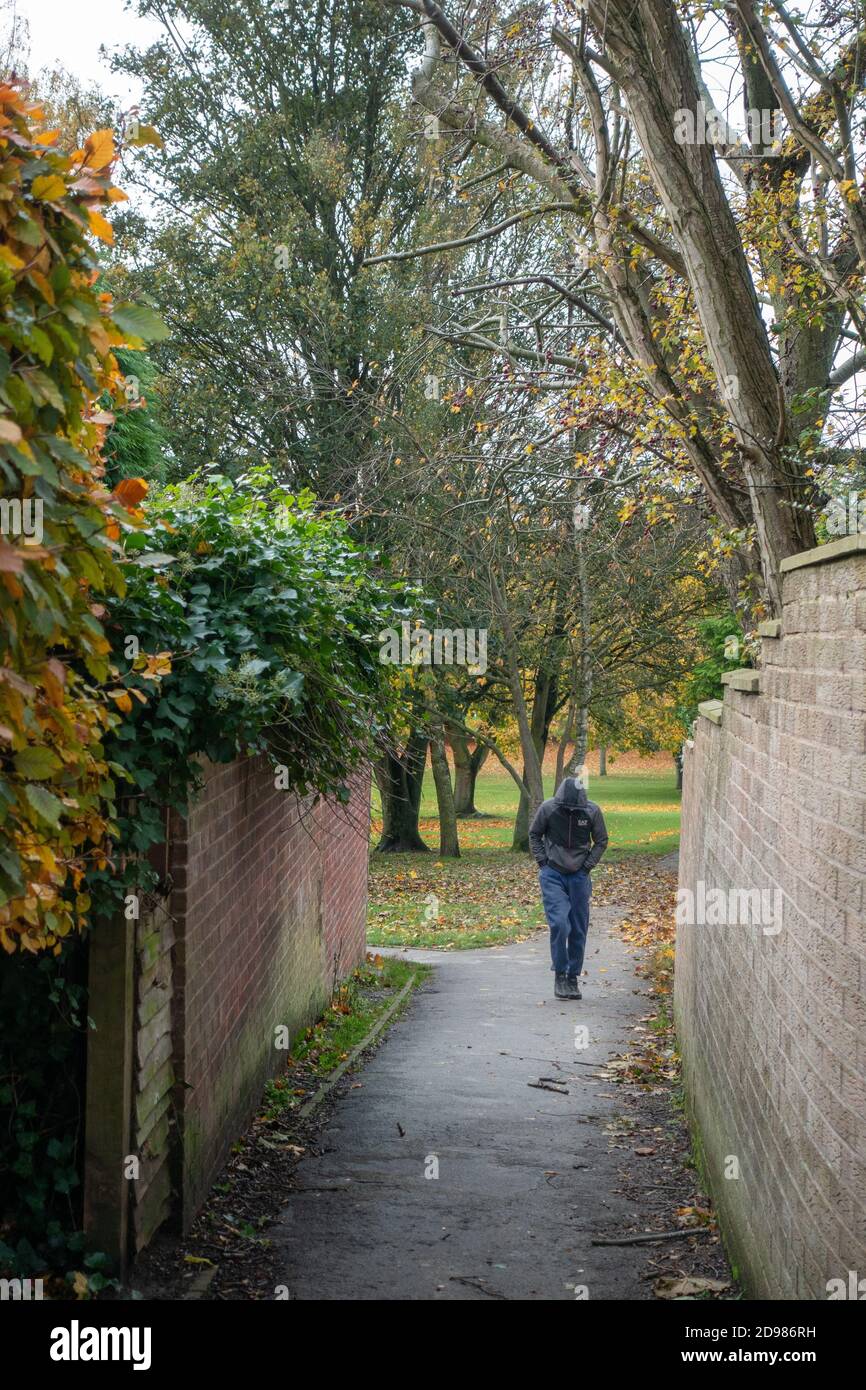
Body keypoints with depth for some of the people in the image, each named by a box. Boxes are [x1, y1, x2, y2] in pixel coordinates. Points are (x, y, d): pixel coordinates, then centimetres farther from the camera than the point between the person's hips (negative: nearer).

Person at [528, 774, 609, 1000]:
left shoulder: (592, 811, -9)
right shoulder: (548, 808, -11)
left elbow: (601, 841, 6)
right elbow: (534, 835, 5)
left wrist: (587, 866, -2)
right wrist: (543, 862, -2)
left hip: (579, 876, 2)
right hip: (552, 875, -2)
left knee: (579, 930, 5)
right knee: (559, 924, -16)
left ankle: (573, 978, 16)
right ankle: (559, 975, -2)